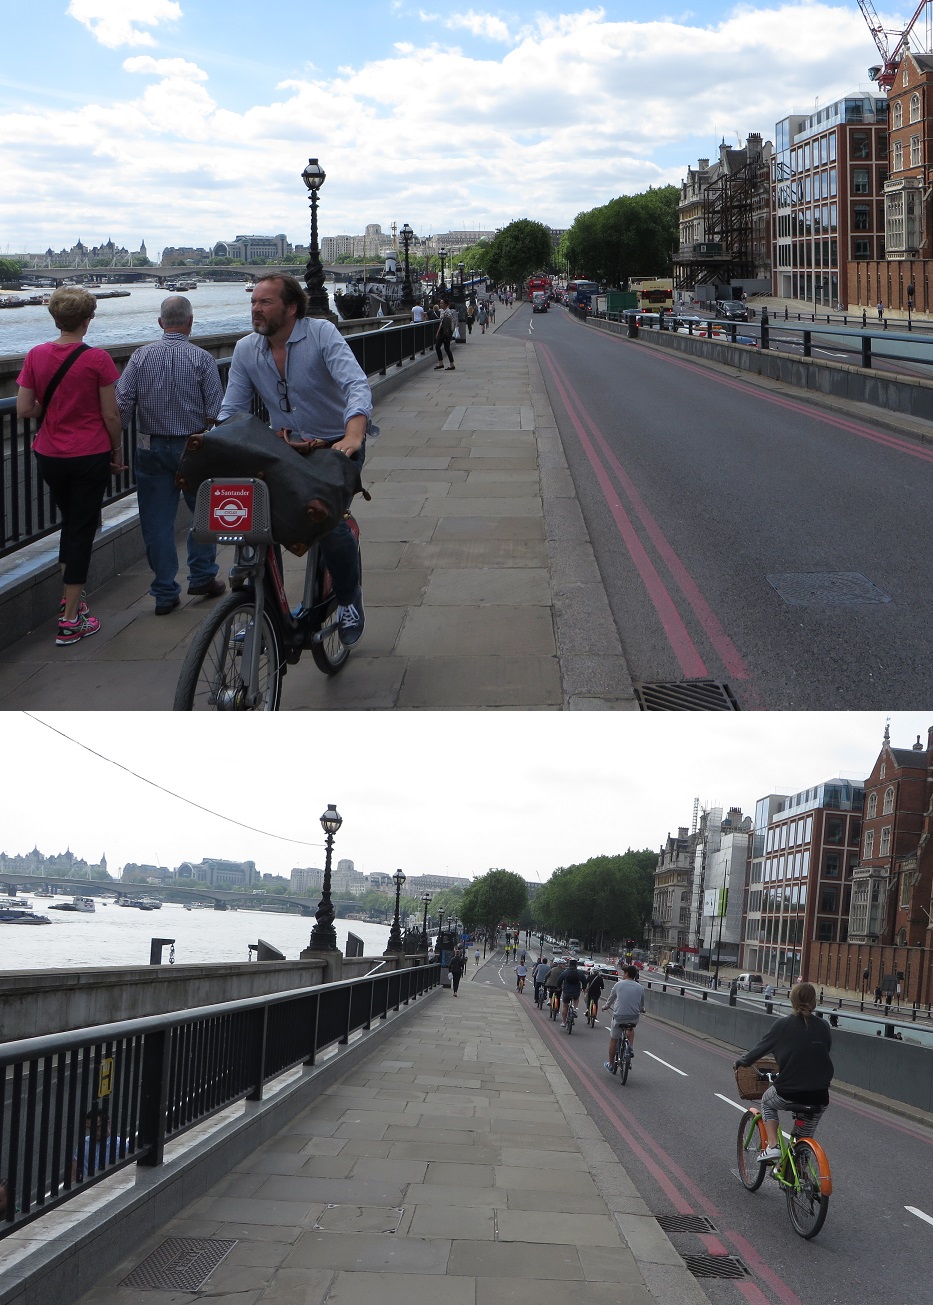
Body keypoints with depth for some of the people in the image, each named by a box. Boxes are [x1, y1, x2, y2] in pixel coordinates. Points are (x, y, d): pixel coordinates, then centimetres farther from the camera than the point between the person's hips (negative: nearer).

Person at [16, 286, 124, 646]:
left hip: (49, 455, 4)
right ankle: (71, 620, 3)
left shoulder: (36, 356, -3)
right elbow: (111, 416, -9)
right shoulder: (98, 359, -13)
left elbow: (23, 409, -3)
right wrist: (118, 452, 5)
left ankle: (68, 598, 31)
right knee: (82, 530, 3)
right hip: (90, 455, -4)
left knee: (70, 522, 25)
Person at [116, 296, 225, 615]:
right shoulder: (201, 359, -8)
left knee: (157, 521, 6)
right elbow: (216, 412, -10)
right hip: (193, 446, -2)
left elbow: (121, 405, -6)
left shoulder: (141, 357, -3)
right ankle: (202, 576, 23)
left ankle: (165, 594, 9)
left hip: (151, 448, 2)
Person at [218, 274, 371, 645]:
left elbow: (357, 385, -31)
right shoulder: (245, 350, -4)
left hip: (338, 444, -4)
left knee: (328, 521, -23)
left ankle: (349, 601, 5)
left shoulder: (321, 333, -18)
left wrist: (353, 435, -49)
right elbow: (230, 411, -4)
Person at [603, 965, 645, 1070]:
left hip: (619, 1016, -2)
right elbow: (642, 1005, 18)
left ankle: (611, 1065, 24)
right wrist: (642, 1010, 42)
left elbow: (610, 999, 14)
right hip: (634, 1018, 2)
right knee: (630, 1028, 37)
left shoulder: (619, 984, -1)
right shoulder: (640, 988, 5)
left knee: (613, 1040, 15)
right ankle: (631, 1048, 19)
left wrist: (605, 1006, 35)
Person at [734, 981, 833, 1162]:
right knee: (805, 1136, 31)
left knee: (767, 1102, 31)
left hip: (788, 1094, -2)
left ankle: (772, 1146, 13)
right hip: (819, 1097, 3)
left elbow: (761, 1048, 4)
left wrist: (741, 1061, 24)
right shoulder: (823, 1027, 3)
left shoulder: (783, 1025, -4)